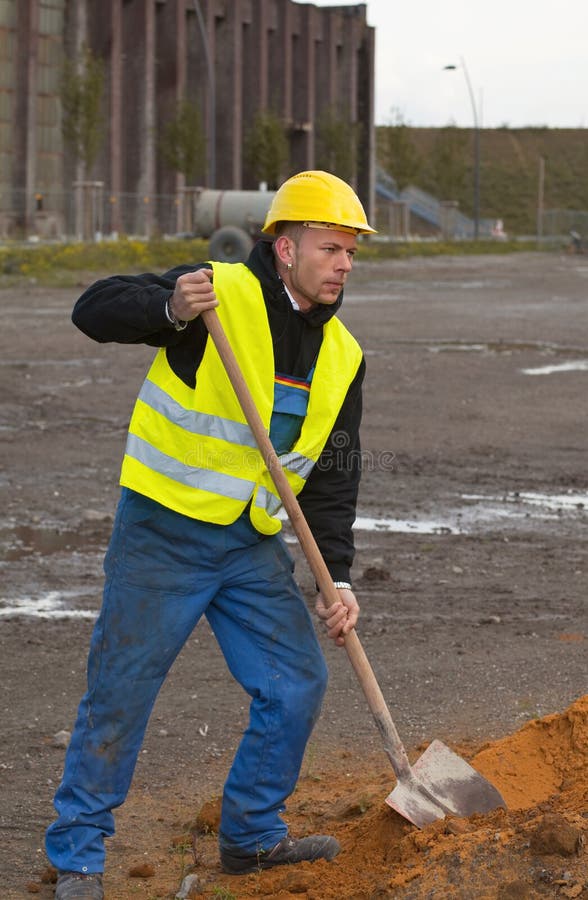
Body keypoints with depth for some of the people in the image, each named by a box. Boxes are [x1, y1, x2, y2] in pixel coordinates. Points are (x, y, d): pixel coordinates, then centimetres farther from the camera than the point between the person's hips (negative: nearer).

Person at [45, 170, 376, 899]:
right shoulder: (219, 294, -13)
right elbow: (96, 311, -20)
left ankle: (252, 835, 25)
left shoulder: (342, 357, 6)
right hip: (162, 535, -6)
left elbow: (333, 477, 9)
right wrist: (170, 309, -39)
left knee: (297, 683, 6)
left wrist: (338, 576, -1)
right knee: (120, 692, -3)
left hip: (253, 545, 6)